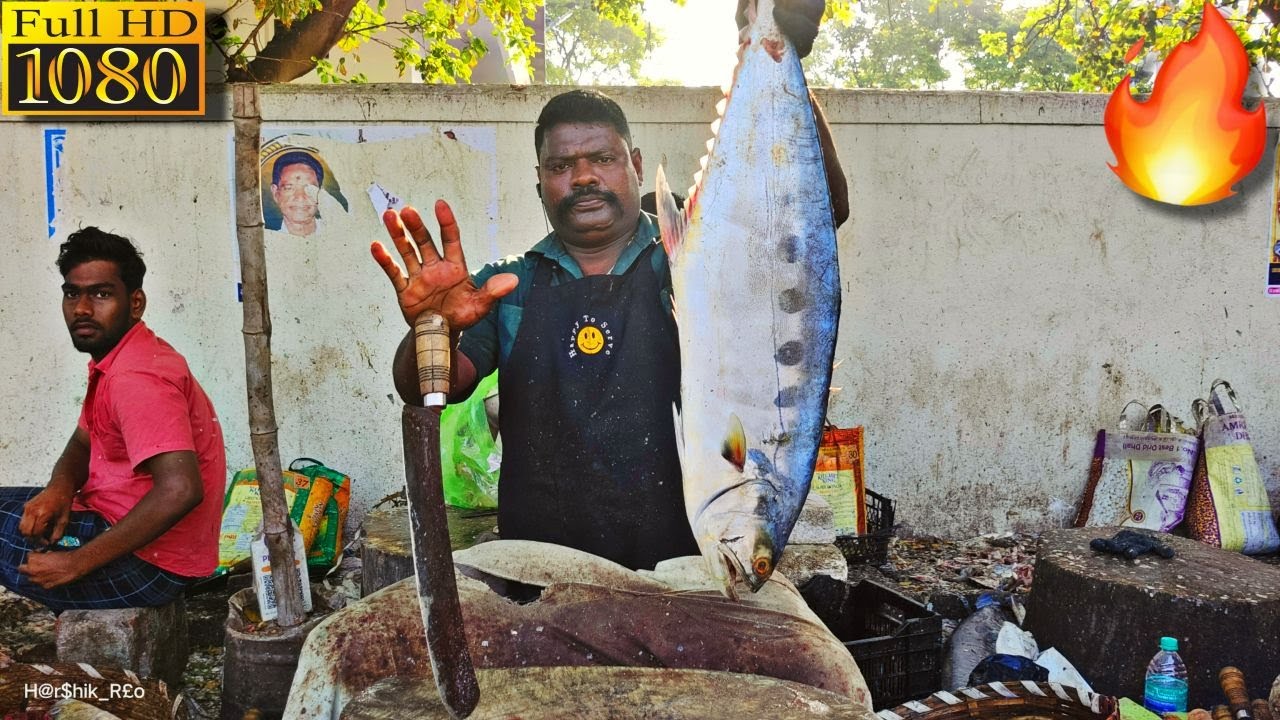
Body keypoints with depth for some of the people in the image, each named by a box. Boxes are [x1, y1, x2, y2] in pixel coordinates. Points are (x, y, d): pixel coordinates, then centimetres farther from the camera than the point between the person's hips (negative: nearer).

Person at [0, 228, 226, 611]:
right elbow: (83, 442, 18)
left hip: (147, 563, -10)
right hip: (120, 528, 10)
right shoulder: (114, 359, 9)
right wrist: (59, 488, -7)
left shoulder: (136, 379, -24)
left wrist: (77, 562, -26)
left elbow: (180, 490, -34)